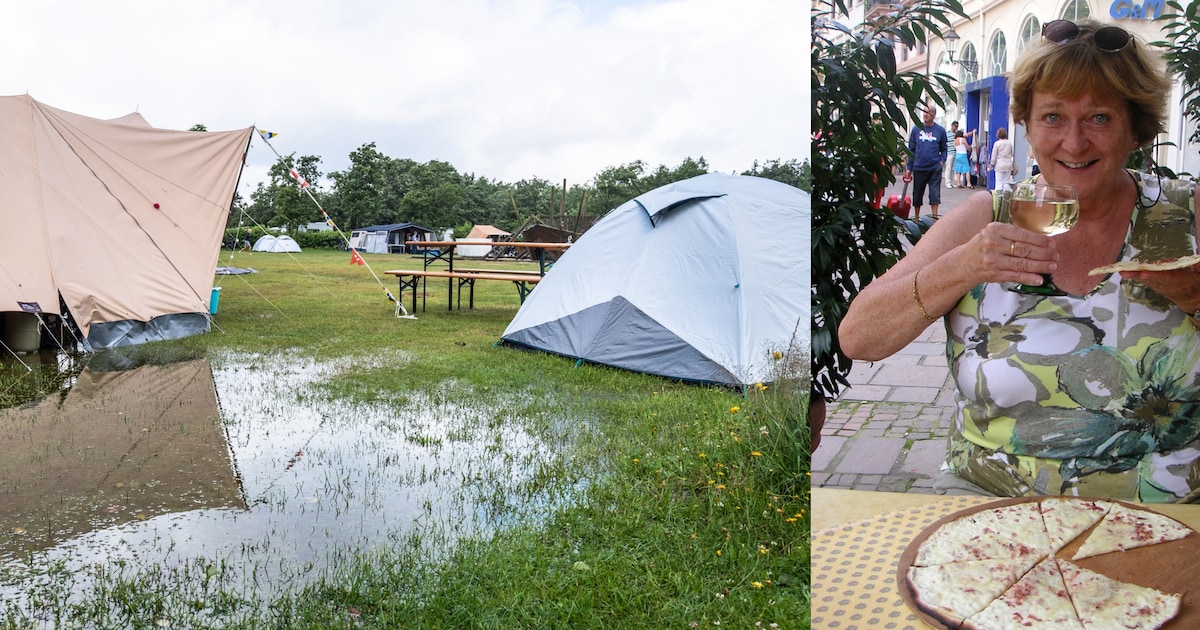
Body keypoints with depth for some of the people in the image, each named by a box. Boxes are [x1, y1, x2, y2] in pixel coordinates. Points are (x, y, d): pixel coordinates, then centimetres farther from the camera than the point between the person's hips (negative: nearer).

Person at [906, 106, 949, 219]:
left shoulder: (940, 130, 2)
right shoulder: (916, 129, 3)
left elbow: (943, 149, 10)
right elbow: (911, 149, 6)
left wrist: (942, 161, -7)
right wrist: (909, 168, 4)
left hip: (935, 168, -1)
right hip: (919, 168, 1)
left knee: (935, 195, -5)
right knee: (917, 196, 11)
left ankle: (935, 218, -1)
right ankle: (916, 218, 24)